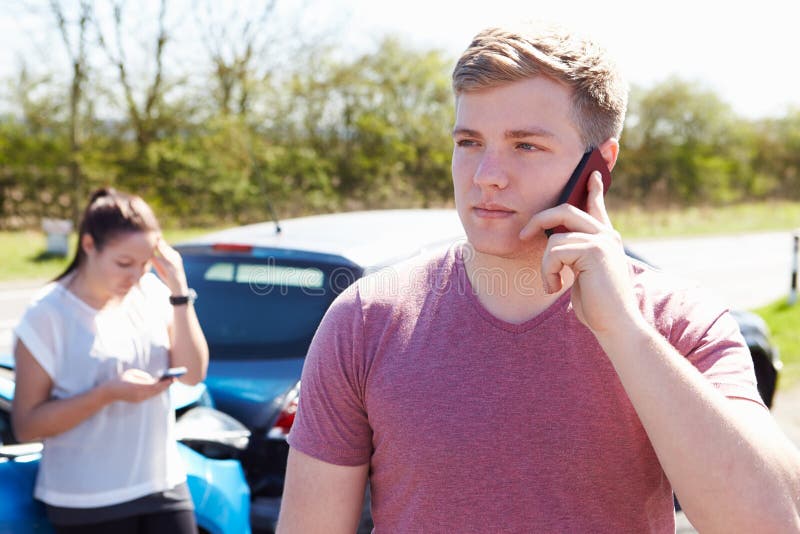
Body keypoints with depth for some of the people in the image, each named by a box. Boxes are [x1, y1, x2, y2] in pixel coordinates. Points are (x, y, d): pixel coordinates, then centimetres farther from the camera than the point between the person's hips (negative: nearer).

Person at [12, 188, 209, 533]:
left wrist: (178, 290, -12)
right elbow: (26, 425, -11)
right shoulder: (48, 315, -12)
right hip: (87, 506, -4)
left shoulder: (151, 293, 0)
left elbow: (193, 374, -5)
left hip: (163, 487, 4)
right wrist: (108, 392, -23)